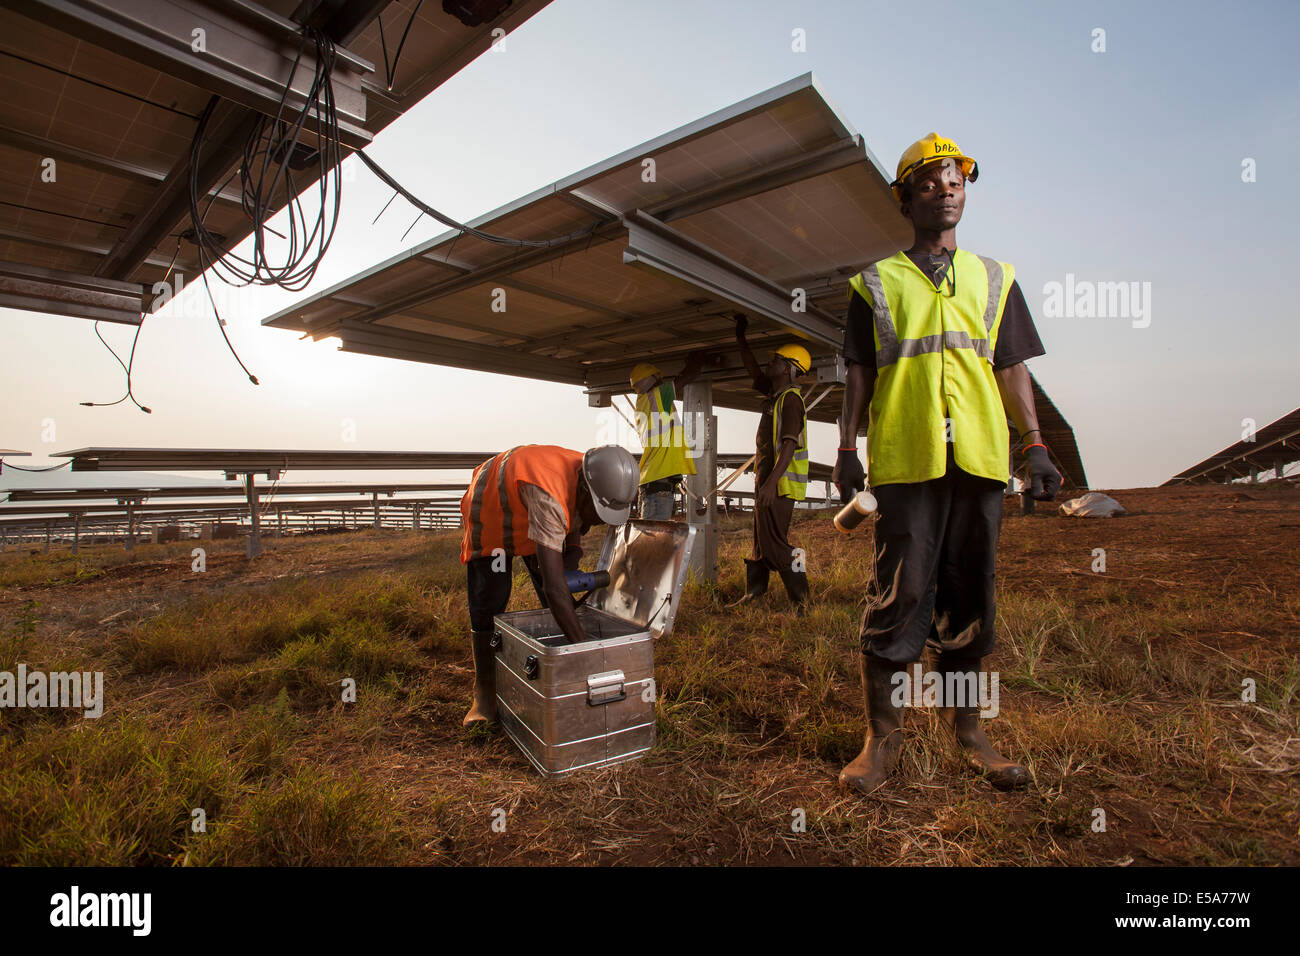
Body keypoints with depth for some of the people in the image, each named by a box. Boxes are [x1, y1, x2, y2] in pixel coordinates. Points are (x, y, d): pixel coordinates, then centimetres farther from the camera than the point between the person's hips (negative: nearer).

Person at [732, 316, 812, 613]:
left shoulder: (790, 399, -13)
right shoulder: (774, 393, 15)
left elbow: (789, 445, -21)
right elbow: (753, 370, 31)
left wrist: (771, 483, -27)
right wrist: (740, 338, 29)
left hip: (780, 483, -10)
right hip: (766, 480, 10)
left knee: (774, 543, -10)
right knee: (760, 541, 14)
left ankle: (801, 602, -4)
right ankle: (753, 595, 22)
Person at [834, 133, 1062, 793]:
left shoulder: (994, 279, 20)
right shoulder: (876, 283, 12)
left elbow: (1011, 369, 16)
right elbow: (858, 374, 8)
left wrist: (1035, 444, 6)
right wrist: (847, 449, -1)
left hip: (978, 457, 3)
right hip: (904, 458, -3)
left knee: (969, 593, 7)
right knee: (900, 592, -5)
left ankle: (966, 730, 21)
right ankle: (883, 735, 7)